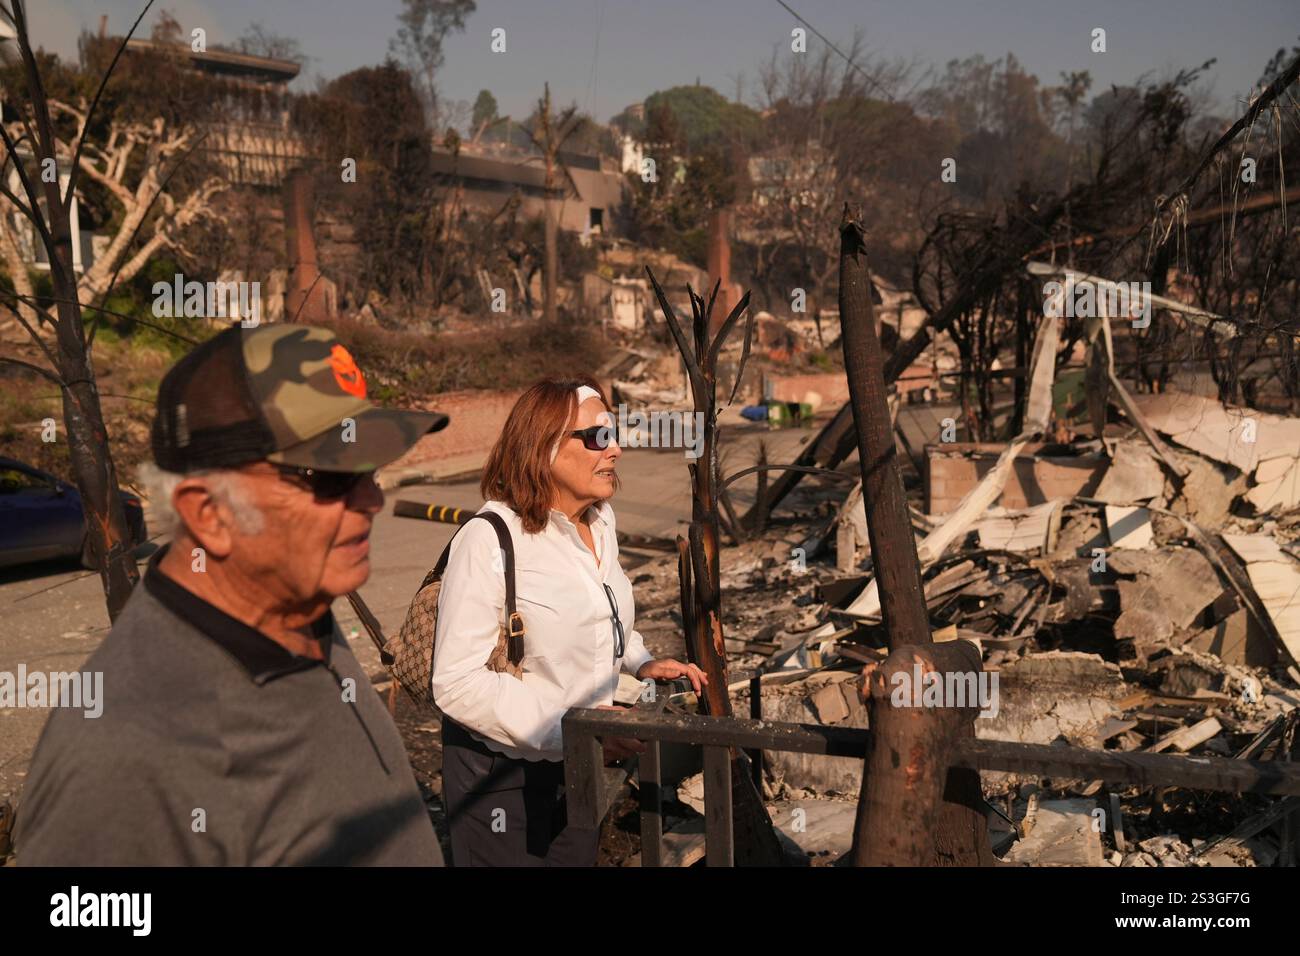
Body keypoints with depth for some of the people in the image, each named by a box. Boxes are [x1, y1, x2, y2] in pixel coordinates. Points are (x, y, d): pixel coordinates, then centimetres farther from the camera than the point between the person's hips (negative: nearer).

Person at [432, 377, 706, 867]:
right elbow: (458, 682, -27)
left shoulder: (600, 519, 2)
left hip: (580, 764, 7)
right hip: (502, 775, -7)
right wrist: (568, 727, -31)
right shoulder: (489, 539, -24)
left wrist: (640, 662, 3)